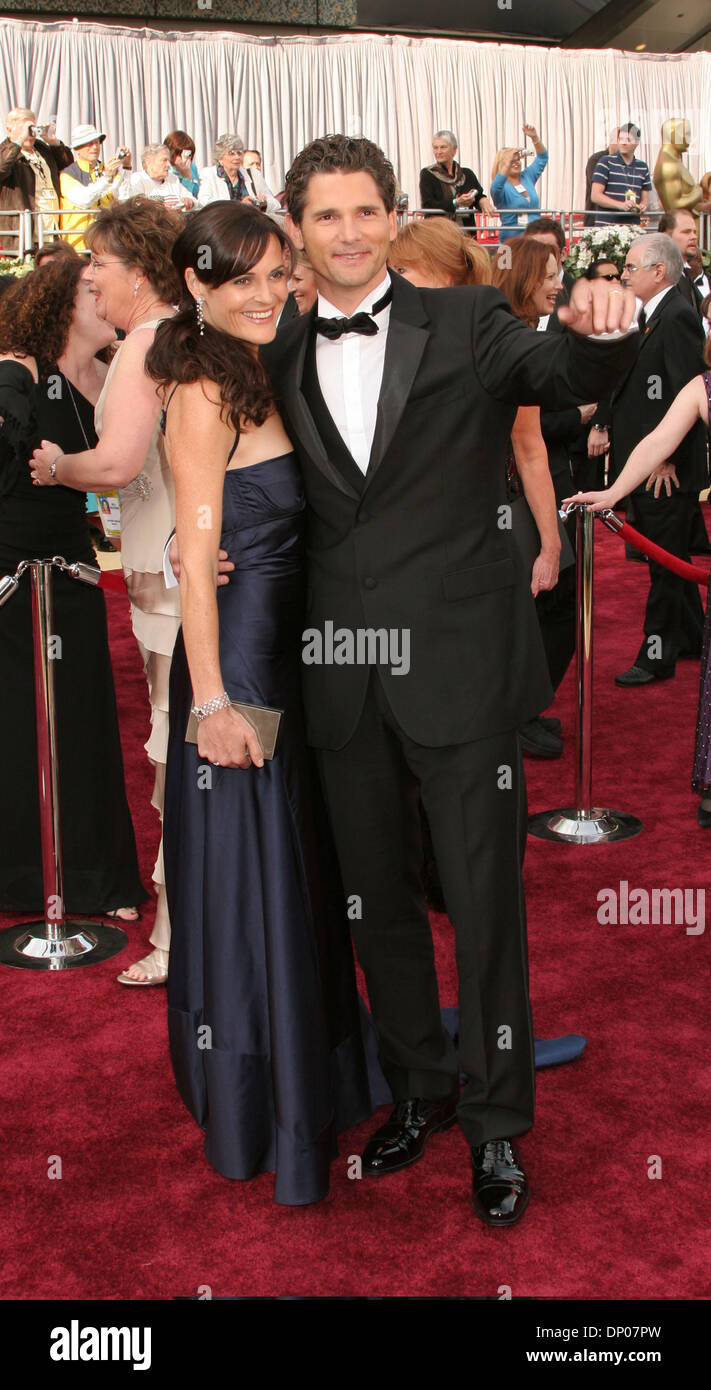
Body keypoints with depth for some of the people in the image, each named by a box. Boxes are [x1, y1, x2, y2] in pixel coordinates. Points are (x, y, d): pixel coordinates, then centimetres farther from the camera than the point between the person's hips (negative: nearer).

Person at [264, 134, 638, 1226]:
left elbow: (566, 376, -16)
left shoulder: (466, 323, 0)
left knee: (484, 898, 4)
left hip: (457, 663, -4)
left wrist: (601, 329, -38)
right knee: (377, 897, 15)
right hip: (345, 673, 4)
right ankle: (419, 1090, 36)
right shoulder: (284, 357, 10)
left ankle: (497, 1124, 23)